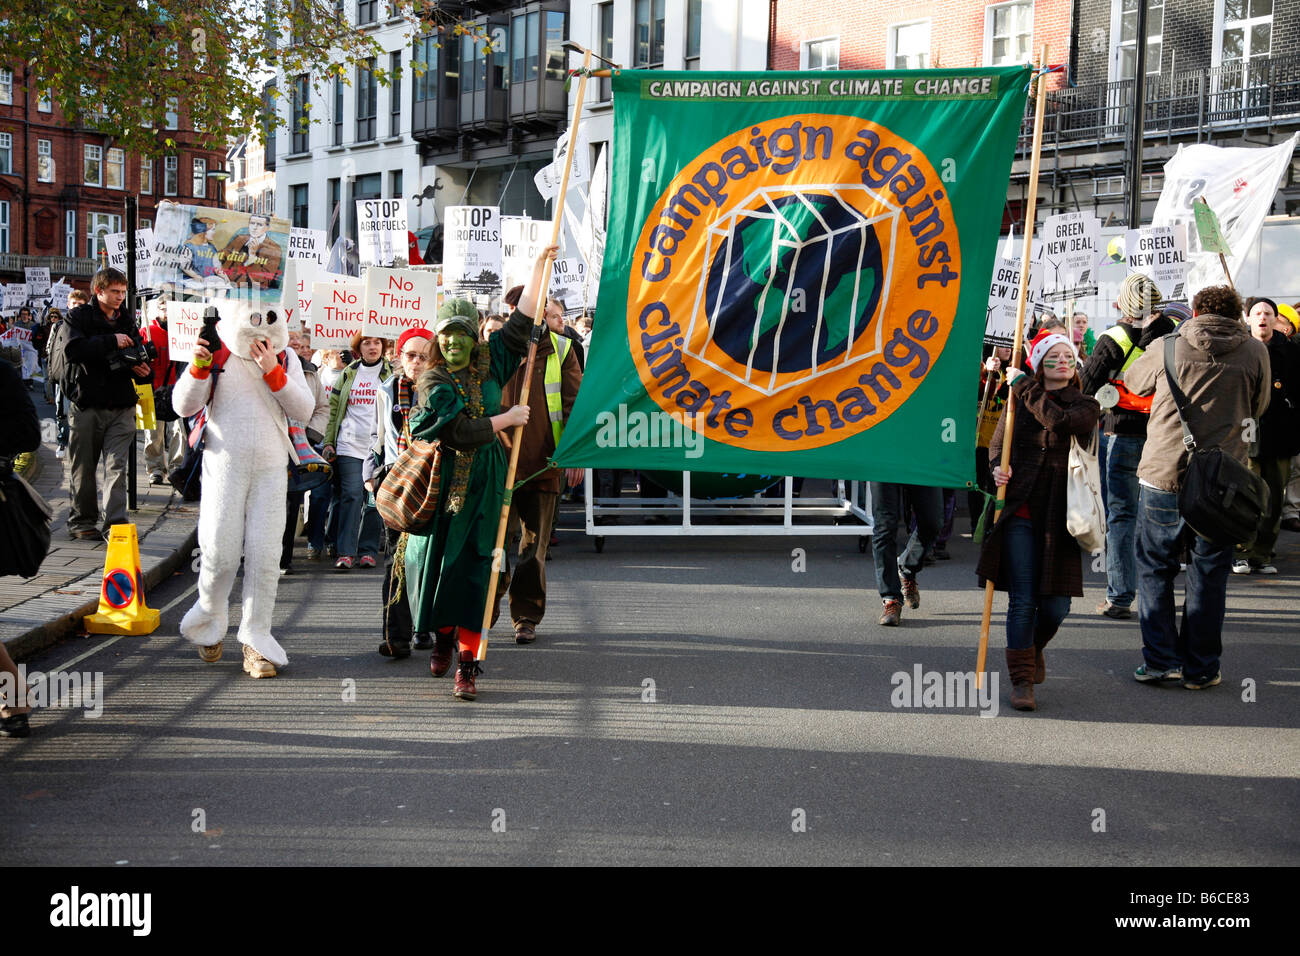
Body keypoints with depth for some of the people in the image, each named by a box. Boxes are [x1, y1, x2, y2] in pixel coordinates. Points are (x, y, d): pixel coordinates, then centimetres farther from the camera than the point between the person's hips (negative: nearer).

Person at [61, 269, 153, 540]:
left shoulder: (127, 322, 14)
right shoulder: (80, 317, 1)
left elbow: (138, 355, 20)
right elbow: (72, 349, -17)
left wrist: (144, 371, -3)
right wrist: (111, 341, -20)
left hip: (121, 406, 3)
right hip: (86, 403, -2)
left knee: (117, 466, -7)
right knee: (83, 467, 7)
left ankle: (114, 523, -11)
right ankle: (82, 520, 20)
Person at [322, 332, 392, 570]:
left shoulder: (391, 374, 8)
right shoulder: (348, 374, 12)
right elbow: (334, 409, 13)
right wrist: (329, 441, 5)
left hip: (379, 446, 0)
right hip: (350, 445, 0)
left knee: (374, 499, 0)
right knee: (351, 495, -8)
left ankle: (367, 551, 7)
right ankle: (346, 552, -9)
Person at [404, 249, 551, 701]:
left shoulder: (489, 363, 6)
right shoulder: (433, 383, -3)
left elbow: (521, 321, 12)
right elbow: (458, 432, -15)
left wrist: (540, 263, 11)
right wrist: (506, 419, -9)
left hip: (483, 483, 1)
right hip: (443, 483, -1)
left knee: (473, 568, -5)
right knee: (438, 560, 5)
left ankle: (468, 663, -5)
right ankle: (442, 636, 32)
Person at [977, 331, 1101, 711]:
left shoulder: (1086, 406, 6)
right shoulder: (1018, 403, 11)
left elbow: (1059, 420, -15)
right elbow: (997, 445, 11)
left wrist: (1023, 385, -8)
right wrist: (998, 468, -11)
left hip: (1059, 516, 0)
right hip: (1020, 512, 0)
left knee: (1056, 605, -1)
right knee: (1023, 601, -6)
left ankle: (1034, 651, 31)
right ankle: (1021, 680, 5)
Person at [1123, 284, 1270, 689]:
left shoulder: (1166, 348, 2)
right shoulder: (1255, 352, 2)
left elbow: (1133, 381, 21)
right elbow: (1258, 407, 15)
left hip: (1163, 477, 0)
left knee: (1155, 569, 12)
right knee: (1209, 575, 10)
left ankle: (1160, 661, 10)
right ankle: (1200, 667, 16)